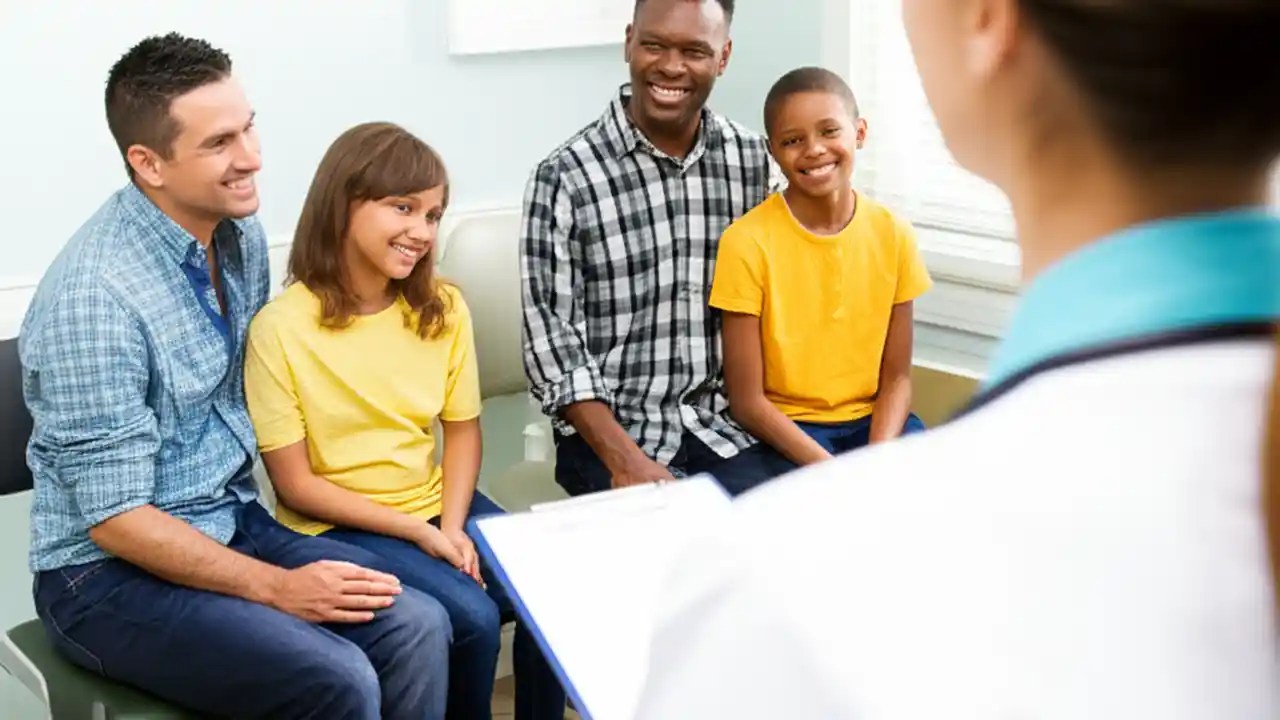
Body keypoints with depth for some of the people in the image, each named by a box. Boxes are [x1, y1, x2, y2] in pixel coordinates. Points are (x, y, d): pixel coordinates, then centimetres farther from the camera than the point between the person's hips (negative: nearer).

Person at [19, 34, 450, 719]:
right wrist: (276, 588, -21)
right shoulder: (94, 296, -24)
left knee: (417, 625, -15)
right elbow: (115, 517, -21)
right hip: (110, 568, -7)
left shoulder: (239, 234, 0)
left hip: (231, 521, 7)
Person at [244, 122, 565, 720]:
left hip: (435, 503, 5)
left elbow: (462, 429, 6)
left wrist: (452, 526, -11)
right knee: (472, 618, -24)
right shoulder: (282, 328, -15)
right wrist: (418, 532, -17)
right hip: (338, 524, -5)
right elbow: (295, 483, -12)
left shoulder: (442, 307, -1)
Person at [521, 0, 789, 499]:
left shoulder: (752, 159, 3)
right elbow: (551, 343, -10)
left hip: (722, 420, 4)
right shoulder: (566, 176, -8)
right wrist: (625, 458, -20)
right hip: (609, 428, -3)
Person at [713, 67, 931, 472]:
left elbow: (897, 377, 2)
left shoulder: (892, 234, -2)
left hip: (873, 419, 4)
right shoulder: (747, 243, -13)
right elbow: (747, 401, -12)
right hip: (784, 430, -4)